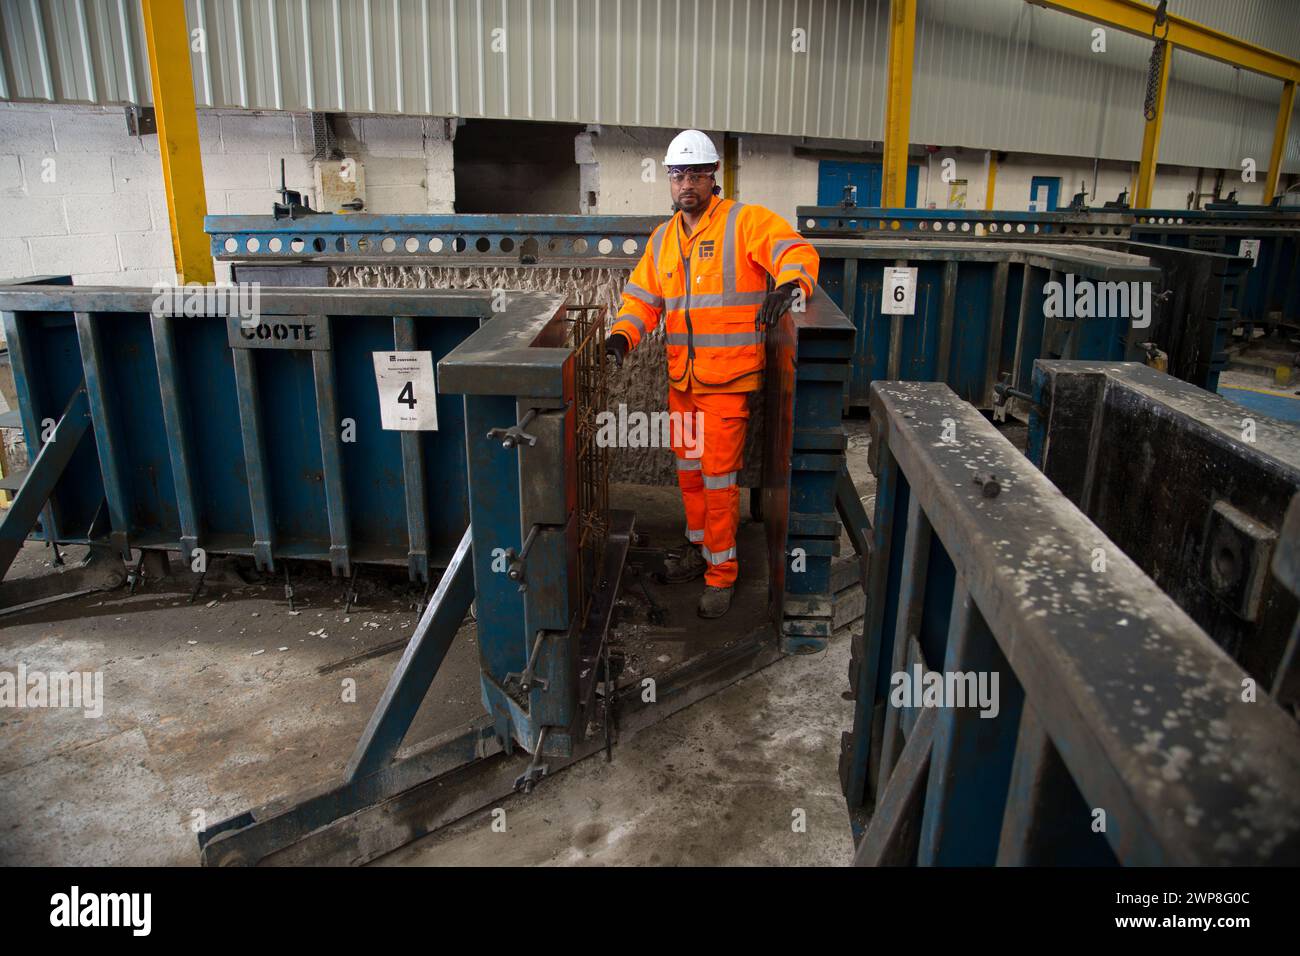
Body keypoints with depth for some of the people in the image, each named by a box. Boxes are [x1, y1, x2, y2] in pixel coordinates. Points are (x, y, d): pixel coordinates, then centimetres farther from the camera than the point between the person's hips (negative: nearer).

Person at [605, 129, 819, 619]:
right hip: (680, 379, 6)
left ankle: (721, 573, 13)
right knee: (688, 470, 18)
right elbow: (642, 297, 9)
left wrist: (789, 284, -40)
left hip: (727, 380, -6)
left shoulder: (745, 222, -7)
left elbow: (797, 251, -18)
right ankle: (698, 548, 37)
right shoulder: (662, 238, 12)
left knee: (719, 477, -2)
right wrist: (622, 334, -10)